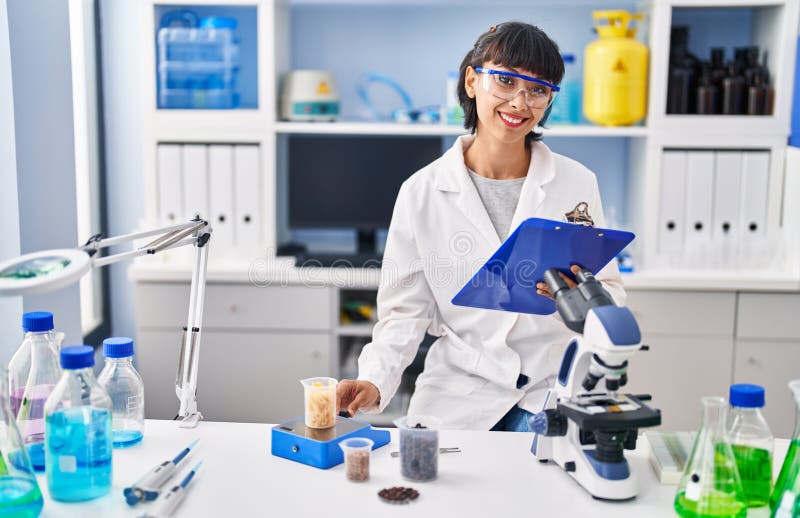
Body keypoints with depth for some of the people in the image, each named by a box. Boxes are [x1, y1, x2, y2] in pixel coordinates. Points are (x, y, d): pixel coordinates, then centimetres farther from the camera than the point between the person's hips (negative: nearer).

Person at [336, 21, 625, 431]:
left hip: (555, 393, 0)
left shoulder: (578, 183, 3)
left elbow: (611, 296, 7)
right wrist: (374, 383, -14)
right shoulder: (422, 193, 0)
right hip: (458, 396, 0)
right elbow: (405, 312, 3)